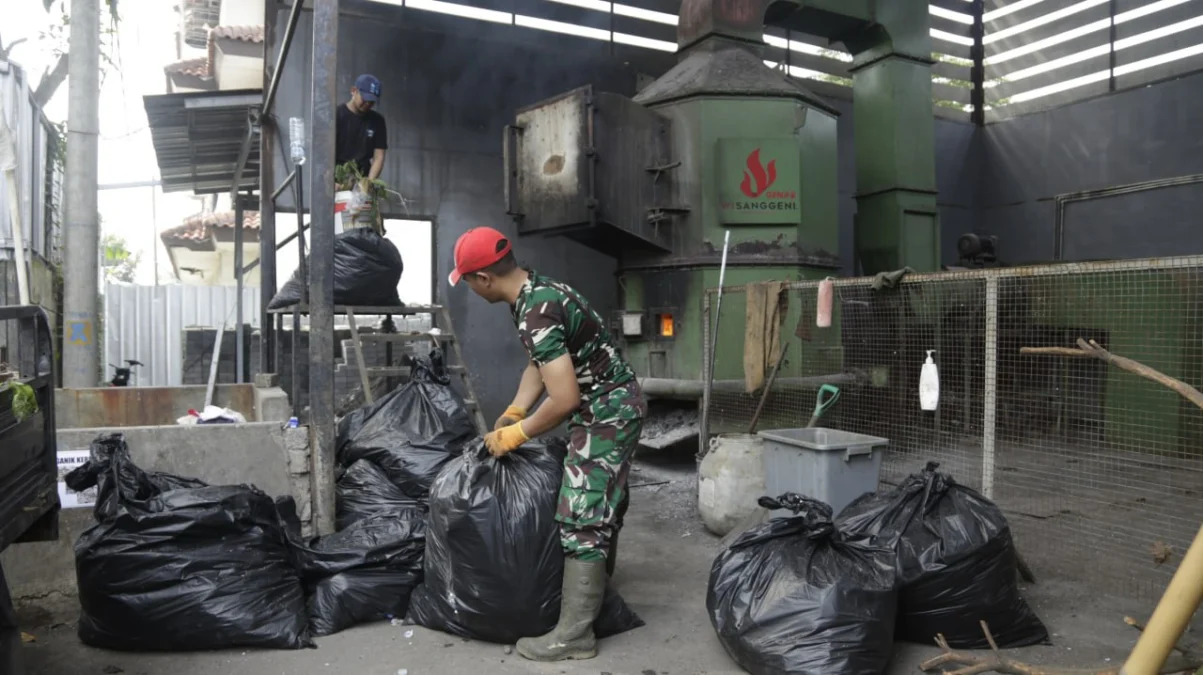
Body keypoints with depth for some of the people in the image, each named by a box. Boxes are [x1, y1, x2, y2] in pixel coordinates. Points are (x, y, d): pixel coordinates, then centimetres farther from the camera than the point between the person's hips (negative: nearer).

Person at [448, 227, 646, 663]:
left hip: (607, 411, -10)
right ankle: (597, 583, 42)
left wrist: (516, 435, -16)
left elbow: (564, 399, -30)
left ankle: (574, 635, 2)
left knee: (581, 516, -6)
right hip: (614, 404, 10)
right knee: (603, 503, 23)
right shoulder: (535, 290, 4)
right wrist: (512, 414, 3)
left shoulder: (536, 314, -28)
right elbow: (540, 366, 13)